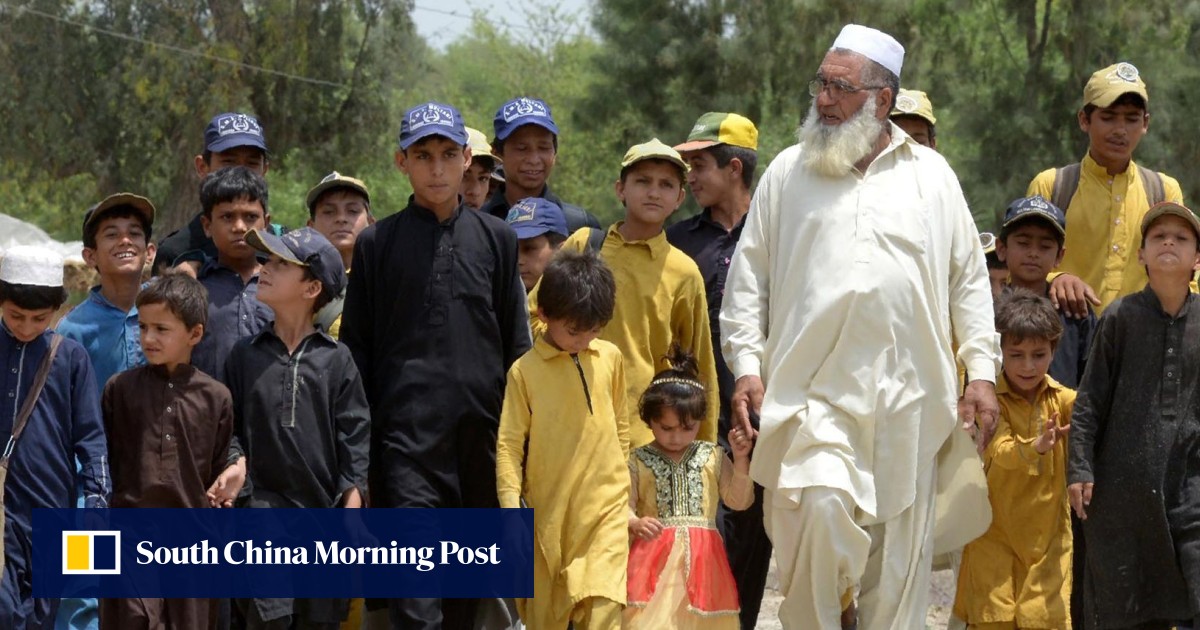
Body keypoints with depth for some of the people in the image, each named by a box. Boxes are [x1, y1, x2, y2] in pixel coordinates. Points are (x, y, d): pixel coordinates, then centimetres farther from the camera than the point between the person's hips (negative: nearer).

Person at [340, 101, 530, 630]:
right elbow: (355, 348, 7)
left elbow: (517, 343, 14)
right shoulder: (377, 244, 6)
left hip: (481, 430, 3)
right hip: (407, 433, -3)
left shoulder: (496, 239, 11)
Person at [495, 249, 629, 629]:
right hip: (549, 511, -1)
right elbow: (509, 444, -4)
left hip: (606, 509, 1)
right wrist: (512, 507, -11)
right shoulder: (525, 371, -4)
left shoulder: (610, 359, 4)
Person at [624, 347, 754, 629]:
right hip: (654, 557, -2)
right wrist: (636, 524, -25)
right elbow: (624, 506, -3)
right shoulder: (638, 461, 3)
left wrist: (741, 459, -6)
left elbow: (739, 501, 6)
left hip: (701, 558, 3)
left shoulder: (712, 457, 9)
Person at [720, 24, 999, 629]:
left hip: (908, 395, 2)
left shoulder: (931, 174, 11)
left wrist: (981, 369, 6)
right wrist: (746, 364, 0)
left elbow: (969, 277, 13)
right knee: (822, 508, -21)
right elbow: (748, 275, 10)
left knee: (900, 544, 3)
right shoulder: (788, 172, 10)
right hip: (813, 391, -1)